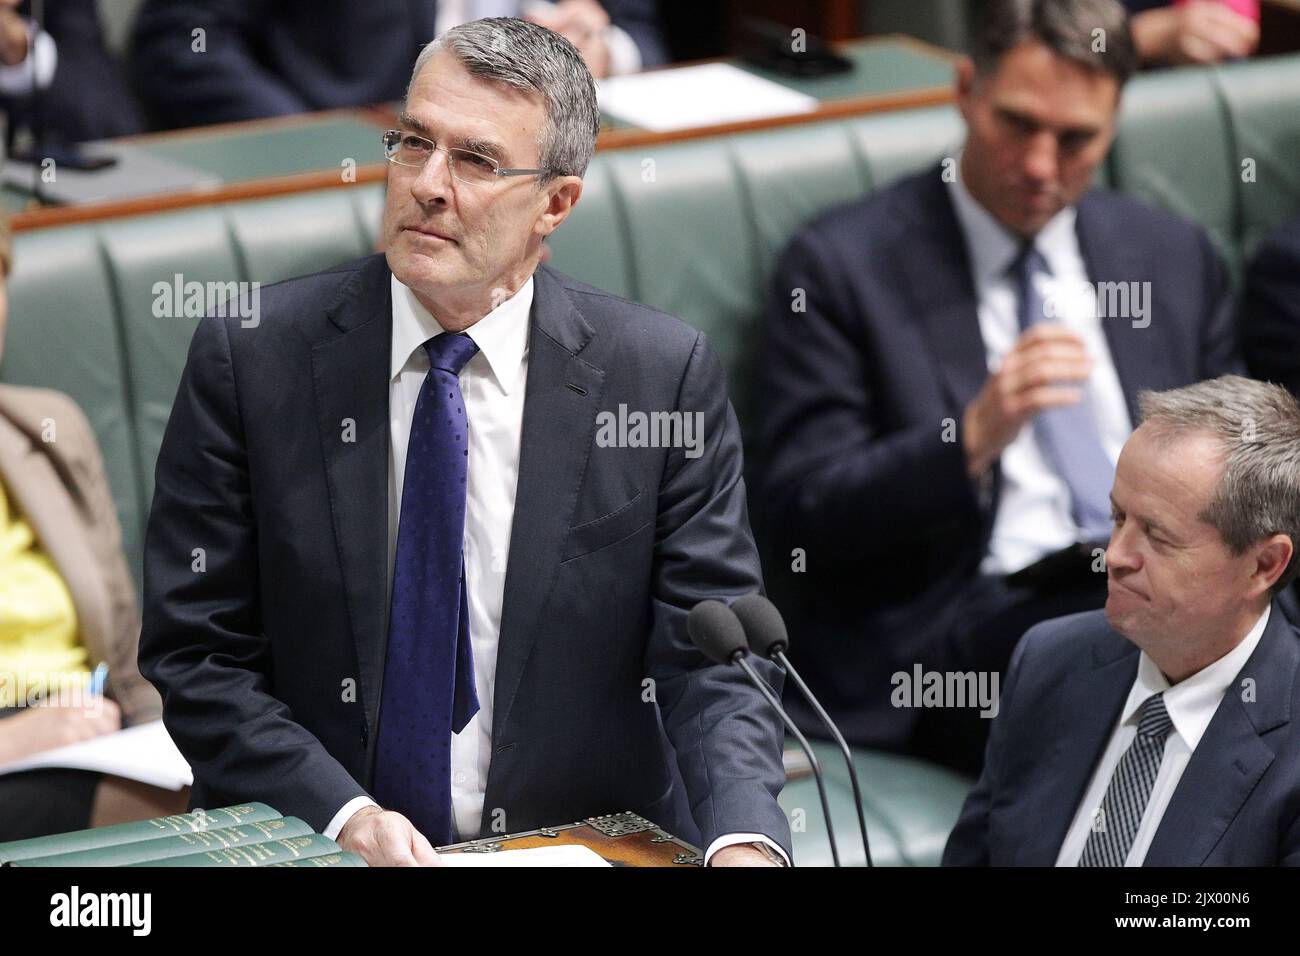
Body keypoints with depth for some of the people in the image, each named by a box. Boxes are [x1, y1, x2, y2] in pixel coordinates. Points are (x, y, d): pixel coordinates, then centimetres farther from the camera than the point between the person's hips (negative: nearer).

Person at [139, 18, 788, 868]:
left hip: (580, 855, 1)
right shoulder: (249, 360, -2)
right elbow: (196, 655, -1)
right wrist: (341, 816, -15)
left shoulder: (666, 375, -1)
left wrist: (745, 840, -20)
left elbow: (715, 652, -2)